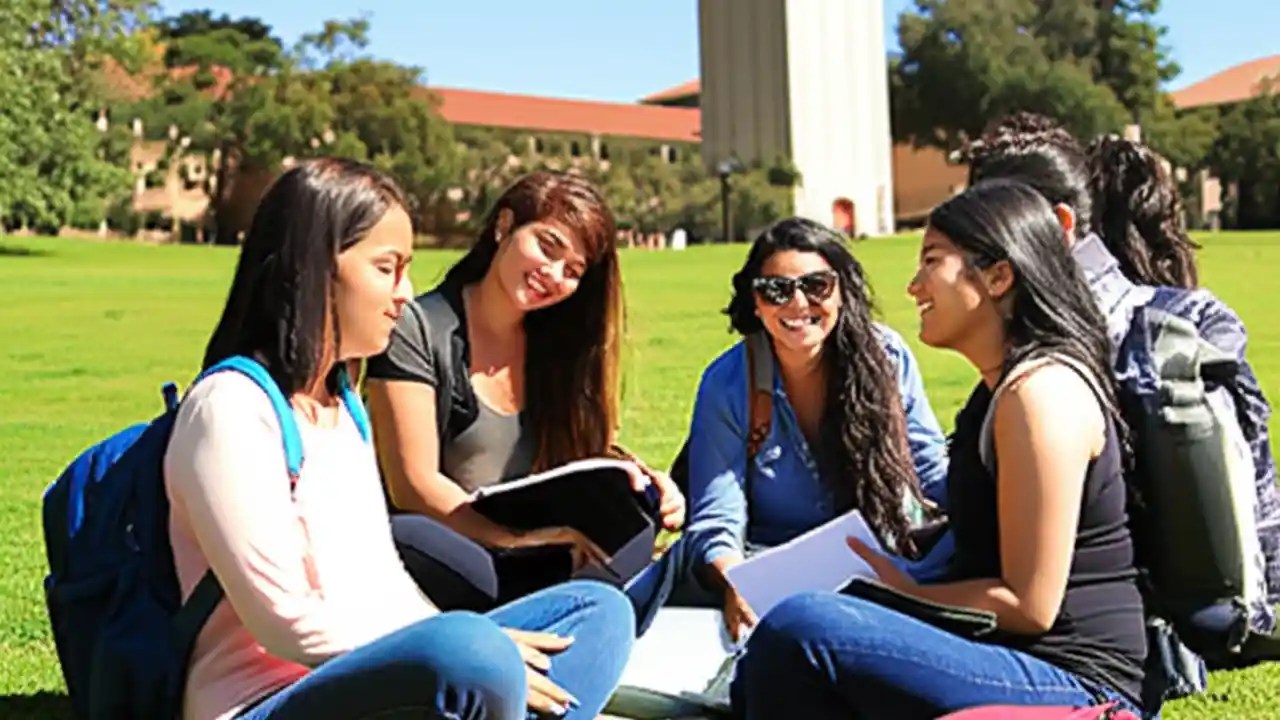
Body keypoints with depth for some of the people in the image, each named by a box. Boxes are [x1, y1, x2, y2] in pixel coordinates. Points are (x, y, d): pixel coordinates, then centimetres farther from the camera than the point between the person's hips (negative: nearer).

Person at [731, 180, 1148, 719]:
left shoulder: (1041, 391, -16)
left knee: (797, 631, -26)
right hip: (1014, 659, 10)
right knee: (764, 674, 1)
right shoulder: (1002, 386, 15)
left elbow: (1030, 604, -17)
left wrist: (901, 591, -6)